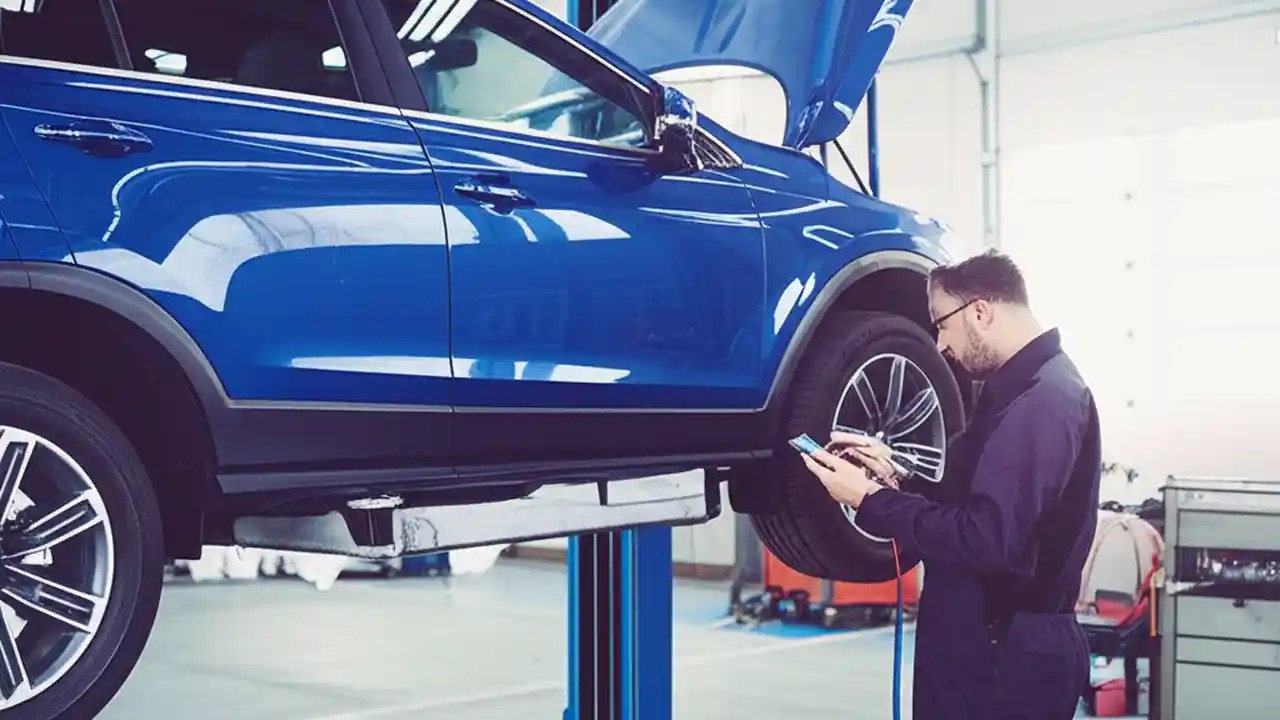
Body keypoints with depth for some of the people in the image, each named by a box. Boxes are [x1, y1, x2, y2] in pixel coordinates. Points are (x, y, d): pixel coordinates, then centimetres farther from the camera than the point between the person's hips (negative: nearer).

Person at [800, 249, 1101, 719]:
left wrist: (873, 502, -19)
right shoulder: (1028, 389, 14)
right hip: (987, 646, 10)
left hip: (1007, 658, -10)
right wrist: (895, 480, 4)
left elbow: (988, 540, -27)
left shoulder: (1043, 401, -20)